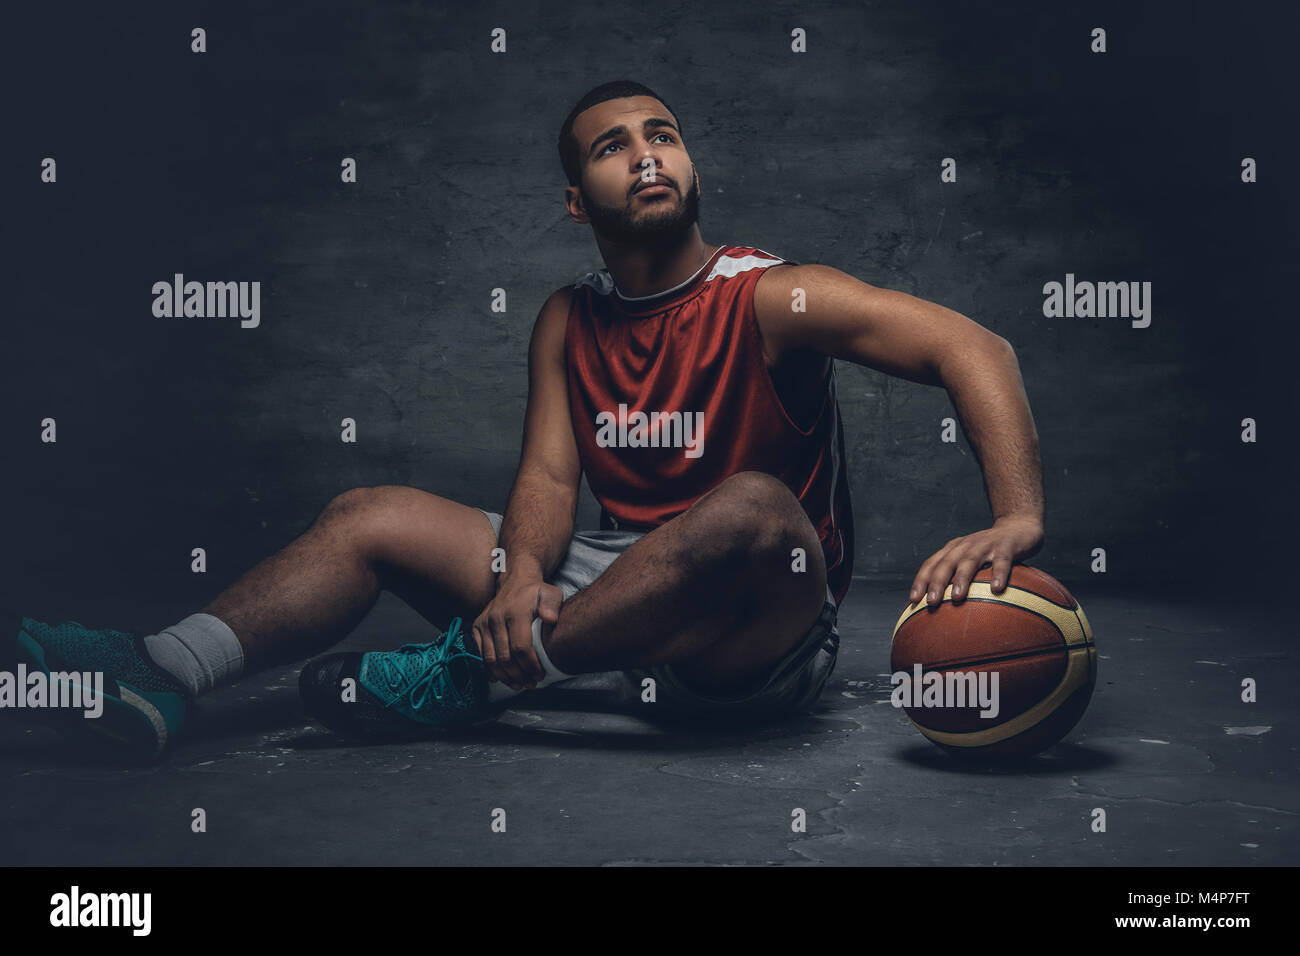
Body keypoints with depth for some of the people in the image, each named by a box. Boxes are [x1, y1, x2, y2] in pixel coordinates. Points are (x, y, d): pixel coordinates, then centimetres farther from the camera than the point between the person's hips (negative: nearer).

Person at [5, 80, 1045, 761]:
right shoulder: (569, 321, 7)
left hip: (755, 642, -5)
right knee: (373, 514, 2)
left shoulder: (768, 299, -11)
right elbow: (549, 477, -1)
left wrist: (1018, 520, -36)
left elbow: (969, 346, -20)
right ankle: (168, 671, -19)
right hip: (616, 588, 6)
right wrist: (522, 574, -24)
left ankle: (475, 677, -32)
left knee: (754, 507, -40)